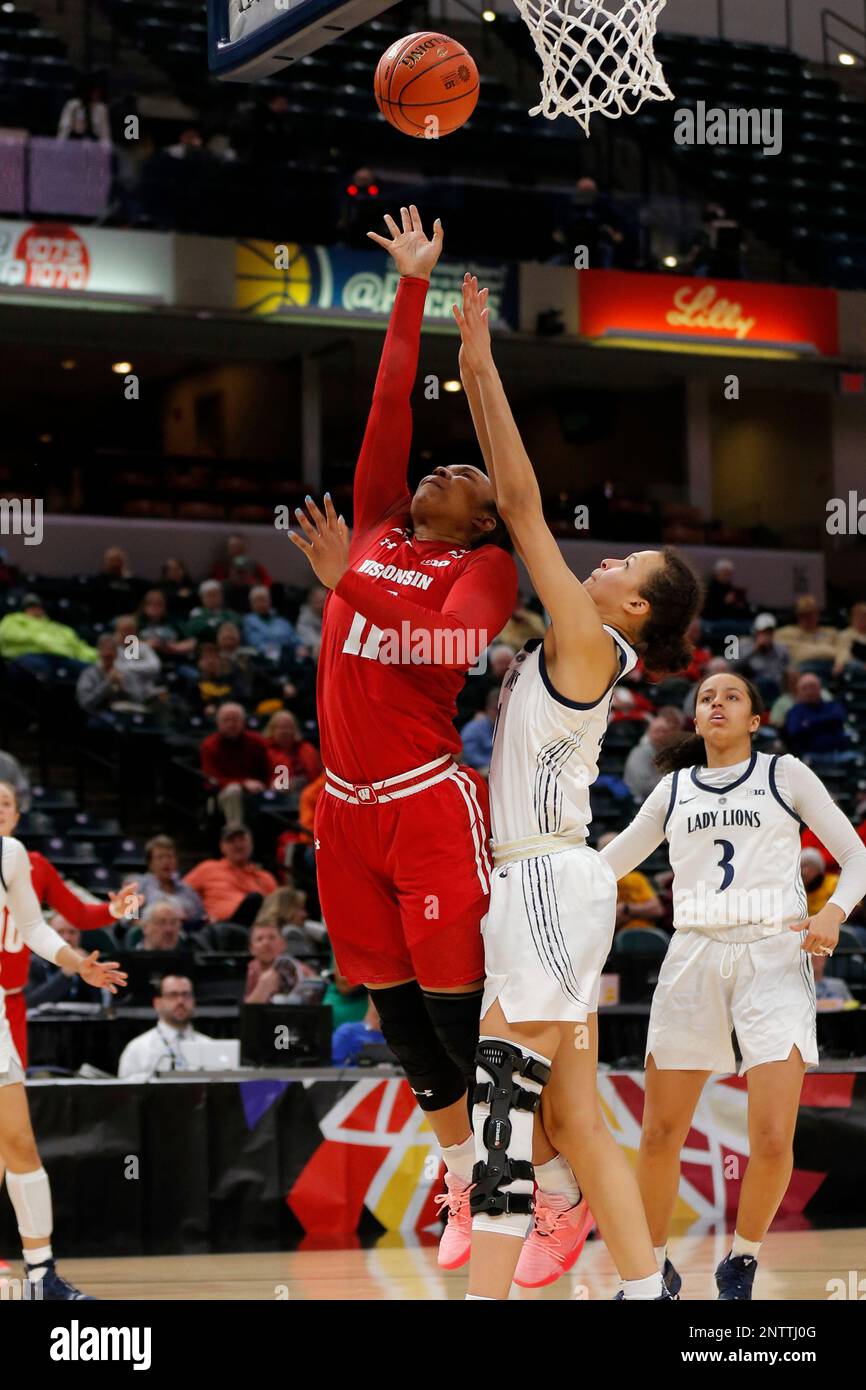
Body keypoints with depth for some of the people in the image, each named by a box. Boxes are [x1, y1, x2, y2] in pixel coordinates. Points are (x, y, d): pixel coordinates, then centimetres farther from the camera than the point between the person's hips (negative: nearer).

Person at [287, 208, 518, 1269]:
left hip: (430, 803, -6)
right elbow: (389, 402, 13)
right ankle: (463, 1185, 22)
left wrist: (351, 583, -23)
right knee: (397, 1009, 10)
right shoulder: (376, 529, 15)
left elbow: (454, 643, -19)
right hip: (347, 805, 6)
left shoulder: (485, 568, 0)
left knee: (458, 1004, -7)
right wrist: (411, 288, 11)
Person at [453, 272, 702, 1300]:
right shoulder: (568, 651, 17)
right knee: (571, 1117, 8)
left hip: (547, 883, -10)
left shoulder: (588, 646, -6)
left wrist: (484, 370, -8)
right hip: (539, 882, 10)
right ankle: (645, 1288, 9)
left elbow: (524, 506, -10)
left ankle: (485, 1297, -18)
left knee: (505, 1100, -14)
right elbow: (515, 515, 19)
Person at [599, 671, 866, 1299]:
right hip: (695, 958, 3)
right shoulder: (675, 789, 15)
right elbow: (608, 863, 23)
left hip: (773, 958, -3)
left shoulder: (785, 774, 7)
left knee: (773, 1140, -13)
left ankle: (742, 1261, 11)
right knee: (660, 1135, 0)